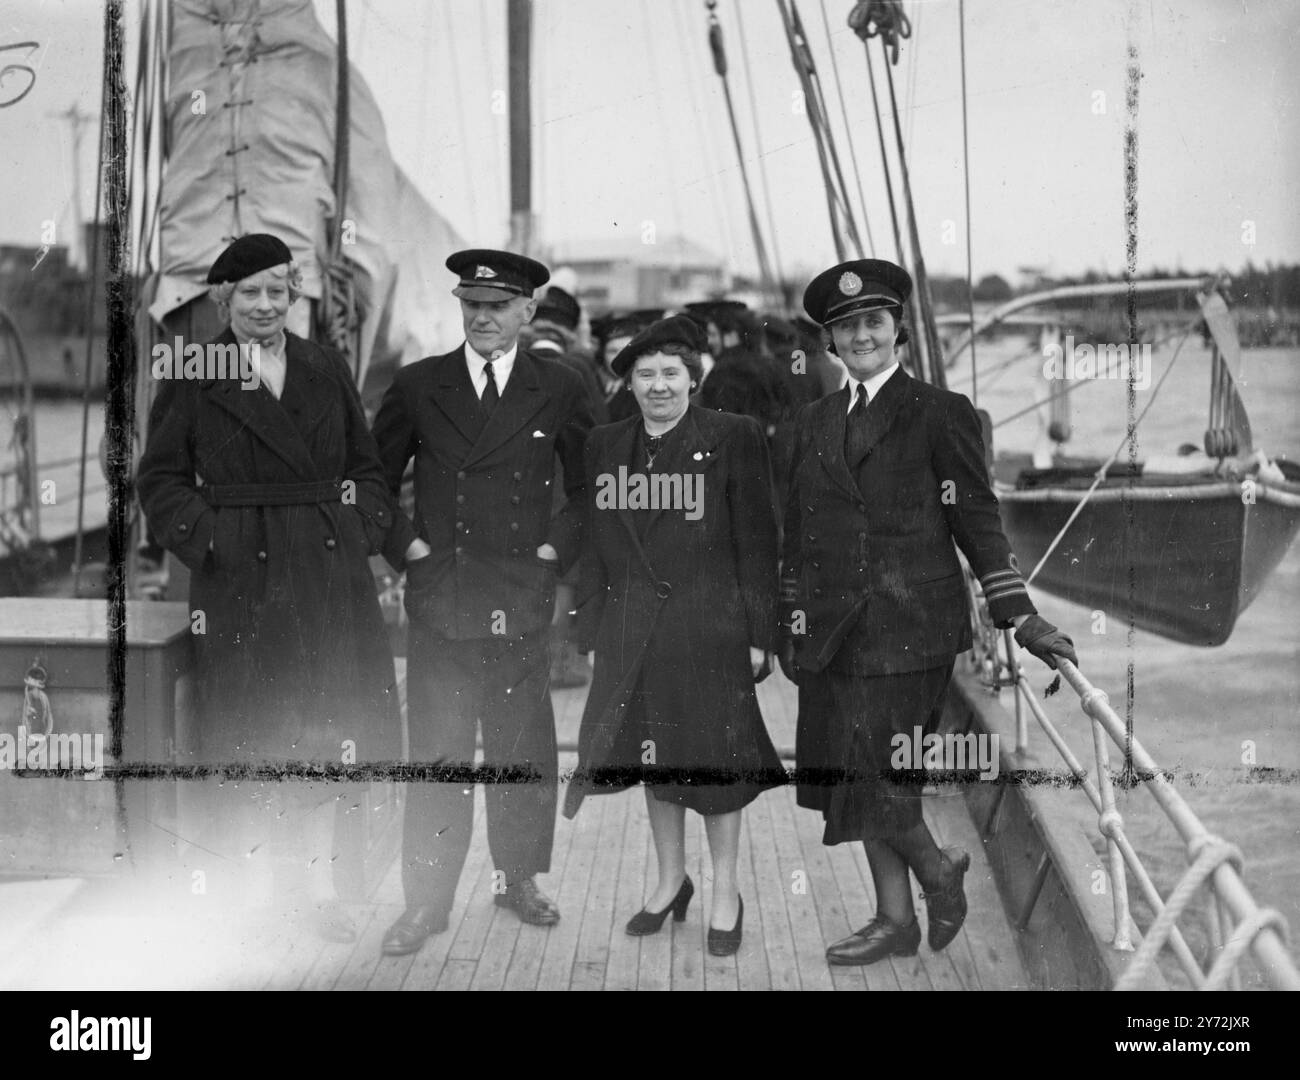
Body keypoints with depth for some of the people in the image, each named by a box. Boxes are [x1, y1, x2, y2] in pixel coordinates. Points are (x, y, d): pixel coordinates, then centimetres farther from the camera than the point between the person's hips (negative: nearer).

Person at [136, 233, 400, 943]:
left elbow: (365, 466, 14)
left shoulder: (327, 371, 10)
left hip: (329, 570, 3)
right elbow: (160, 478, 2)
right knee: (255, 732, 2)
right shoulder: (193, 379, 1)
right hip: (241, 578, -3)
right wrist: (205, 538, -10)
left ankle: (319, 888, 16)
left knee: (322, 726, 6)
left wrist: (364, 533, 2)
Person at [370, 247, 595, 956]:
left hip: (521, 599, 0)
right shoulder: (417, 386, 5)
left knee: (521, 750, 8)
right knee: (436, 756, 0)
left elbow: (588, 488, 14)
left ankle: (519, 879, 24)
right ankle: (425, 902, 8)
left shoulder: (559, 391, 5)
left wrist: (557, 547, 3)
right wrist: (405, 545, 2)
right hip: (439, 596, 0)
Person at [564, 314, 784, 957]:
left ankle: (725, 893, 20)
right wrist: (596, 626, 7)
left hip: (712, 627, -4)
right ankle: (670, 879, 30)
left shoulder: (733, 438, -4)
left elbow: (757, 542, -5)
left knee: (716, 758, 4)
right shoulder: (605, 446, 8)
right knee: (653, 756, 13)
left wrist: (759, 635, -8)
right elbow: (596, 544, 12)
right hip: (631, 630, 4)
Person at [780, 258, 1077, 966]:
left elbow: (977, 520, -3)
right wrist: (791, 626, 13)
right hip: (833, 630, 6)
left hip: (908, 622, -5)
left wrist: (1018, 617, -7)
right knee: (853, 776, 10)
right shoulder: (814, 422, 14)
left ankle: (936, 867, 20)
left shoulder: (939, 414, -1)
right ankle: (896, 920, 24)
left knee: (875, 773, -9)